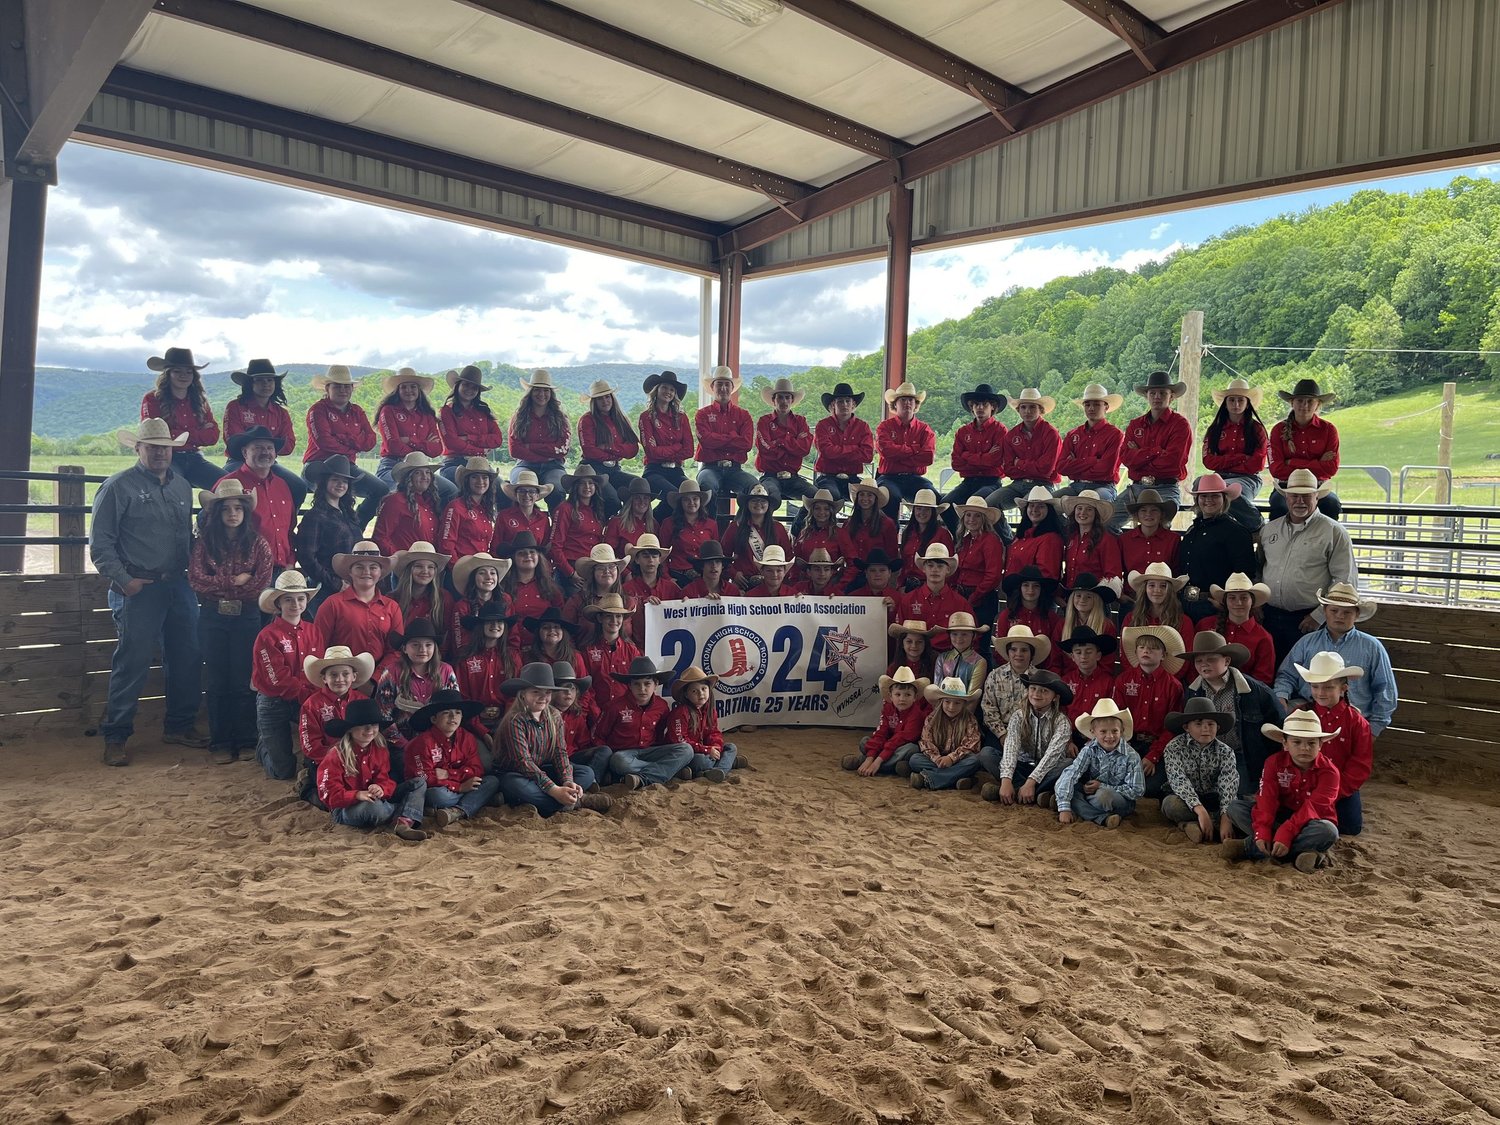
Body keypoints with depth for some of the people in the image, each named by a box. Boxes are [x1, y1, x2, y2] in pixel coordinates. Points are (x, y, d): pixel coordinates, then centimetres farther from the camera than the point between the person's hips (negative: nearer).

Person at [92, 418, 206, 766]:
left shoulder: (182, 486, 15)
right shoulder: (118, 487, -3)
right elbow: (100, 543, -6)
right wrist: (123, 580, -13)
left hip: (180, 587, 6)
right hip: (138, 590, -6)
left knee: (187, 659, 10)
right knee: (132, 664, -5)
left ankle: (179, 726, 25)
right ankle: (115, 737, 6)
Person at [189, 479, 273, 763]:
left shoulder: (258, 543, 1)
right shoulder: (205, 541, 4)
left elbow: (261, 583, -8)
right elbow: (195, 579, -5)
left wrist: (219, 587, -6)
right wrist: (234, 582, -12)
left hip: (246, 617, -1)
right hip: (212, 618, 1)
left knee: (243, 681, 3)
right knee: (217, 681, 6)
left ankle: (245, 741, 11)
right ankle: (220, 743, 13)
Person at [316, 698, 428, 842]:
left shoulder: (380, 750, 5)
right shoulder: (336, 755, -11)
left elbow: (385, 780, 1)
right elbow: (329, 794, -16)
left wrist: (381, 789, -25)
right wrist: (357, 795, -33)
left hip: (377, 801, 6)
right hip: (345, 808, -6)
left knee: (419, 783, -6)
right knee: (373, 807, -42)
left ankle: (403, 824, -34)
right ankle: (408, 817, -10)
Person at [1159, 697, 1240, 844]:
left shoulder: (1225, 752, -7)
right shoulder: (1174, 748, -13)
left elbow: (1228, 784, -19)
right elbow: (1178, 780, -25)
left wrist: (1225, 818, -35)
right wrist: (1200, 810, -39)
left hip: (1212, 799, 2)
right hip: (1184, 798, -2)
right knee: (1172, 805, -36)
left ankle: (1191, 824, -30)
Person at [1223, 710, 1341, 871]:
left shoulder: (1328, 771, -15)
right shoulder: (1274, 762, -6)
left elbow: (1311, 809, -26)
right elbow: (1267, 800, -17)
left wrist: (1285, 835, -38)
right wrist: (1262, 833, -33)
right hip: (1280, 817, 3)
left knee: (1328, 831, -38)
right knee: (1235, 807, -16)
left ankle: (1248, 847, -35)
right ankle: (1297, 851, -29)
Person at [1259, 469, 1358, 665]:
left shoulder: (1334, 532, -2)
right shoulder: (1269, 529, 13)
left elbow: (1345, 581, -6)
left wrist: (1318, 616, -11)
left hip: (1308, 621, -4)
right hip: (1269, 617, 4)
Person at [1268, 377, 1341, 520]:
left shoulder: (1328, 429, 5)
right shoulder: (1279, 430, 3)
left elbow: (1331, 468, -6)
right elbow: (1276, 469, -7)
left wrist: (1292, 463, -10)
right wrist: (1317, 464, -10)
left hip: (1319, 488, 1)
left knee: (1333, 505, -31)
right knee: (1279, 506, -34)